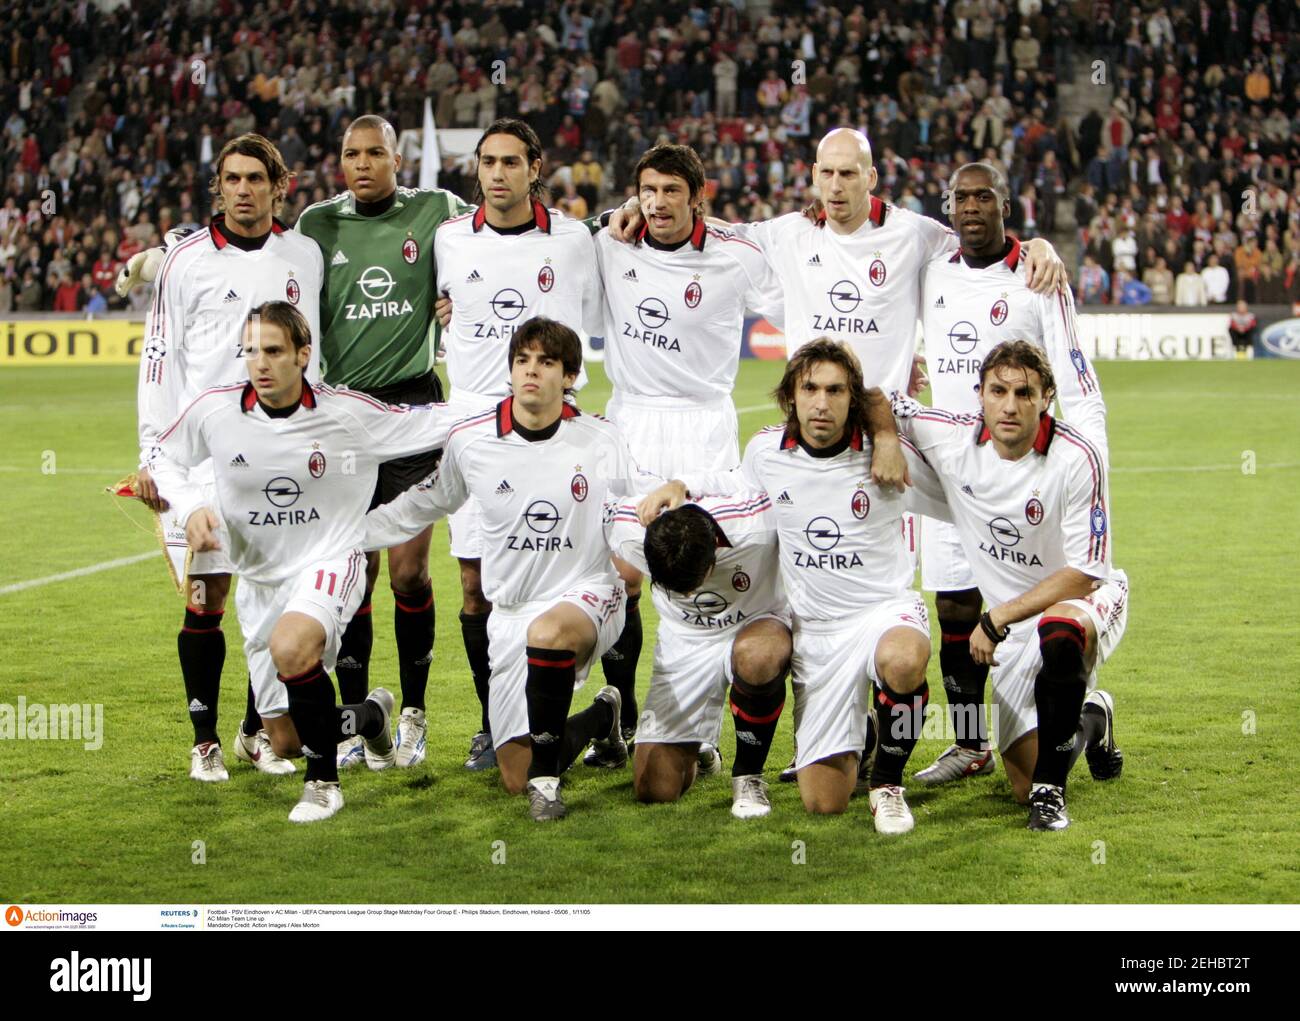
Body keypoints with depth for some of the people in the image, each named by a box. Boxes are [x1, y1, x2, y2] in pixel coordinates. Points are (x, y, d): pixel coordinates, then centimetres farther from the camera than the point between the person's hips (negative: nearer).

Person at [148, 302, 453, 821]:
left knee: (290, 648, -38)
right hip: (259, 578, 4)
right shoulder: (213, 410, -9)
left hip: (329, 562, -4)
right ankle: (370, 715, 42)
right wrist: (192, 506, -9)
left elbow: (428, 424, -2)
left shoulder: (347, 412, -14)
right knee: (285, 742, 8)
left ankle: (323, 781, -15)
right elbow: (166, 458, 9)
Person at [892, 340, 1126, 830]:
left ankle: (1050, 788, -26)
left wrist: (996, 618, -21)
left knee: (1058, 629, -44)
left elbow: (1082, 574, -20)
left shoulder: (1078, 459, -22)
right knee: (1024, 782, 1)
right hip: (1011, 629, 4)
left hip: (1086, 601, -4)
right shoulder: (953, 438, -12)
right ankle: (1091, 720, 35)